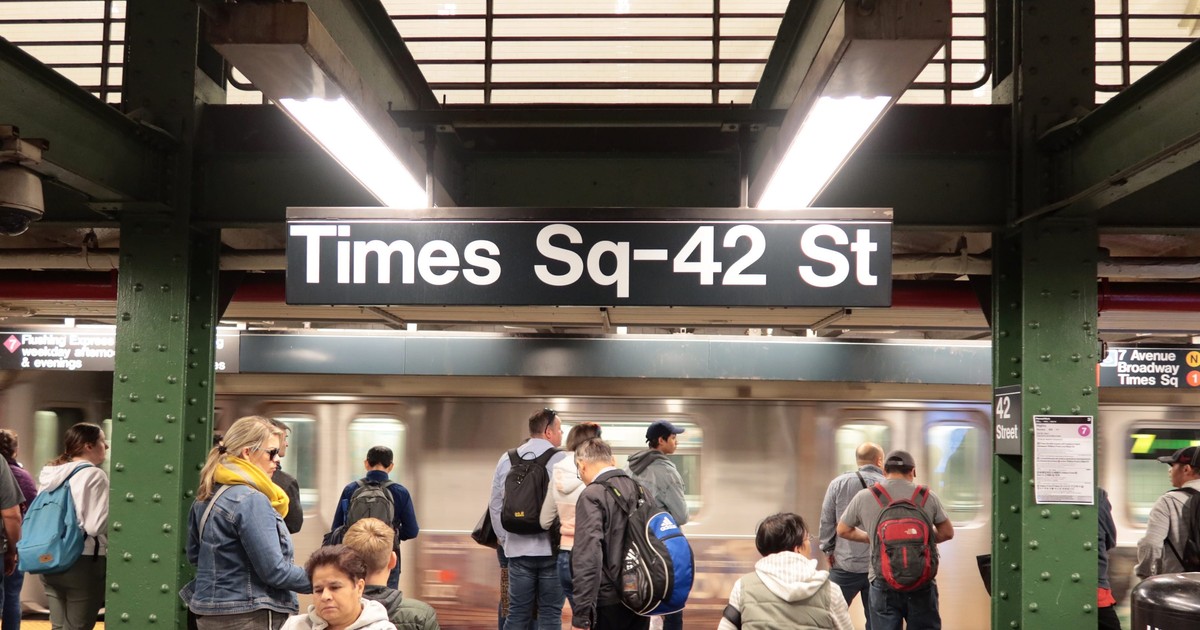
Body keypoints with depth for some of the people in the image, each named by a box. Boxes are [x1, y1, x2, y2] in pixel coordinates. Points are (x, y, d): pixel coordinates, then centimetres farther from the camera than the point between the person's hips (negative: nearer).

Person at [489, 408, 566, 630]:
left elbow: (495, 504, 11)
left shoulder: (507, 460, 7)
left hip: (518, 548, 4)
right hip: (553, 548, -3)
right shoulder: (562, 460, -8)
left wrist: (504, 538, 19)